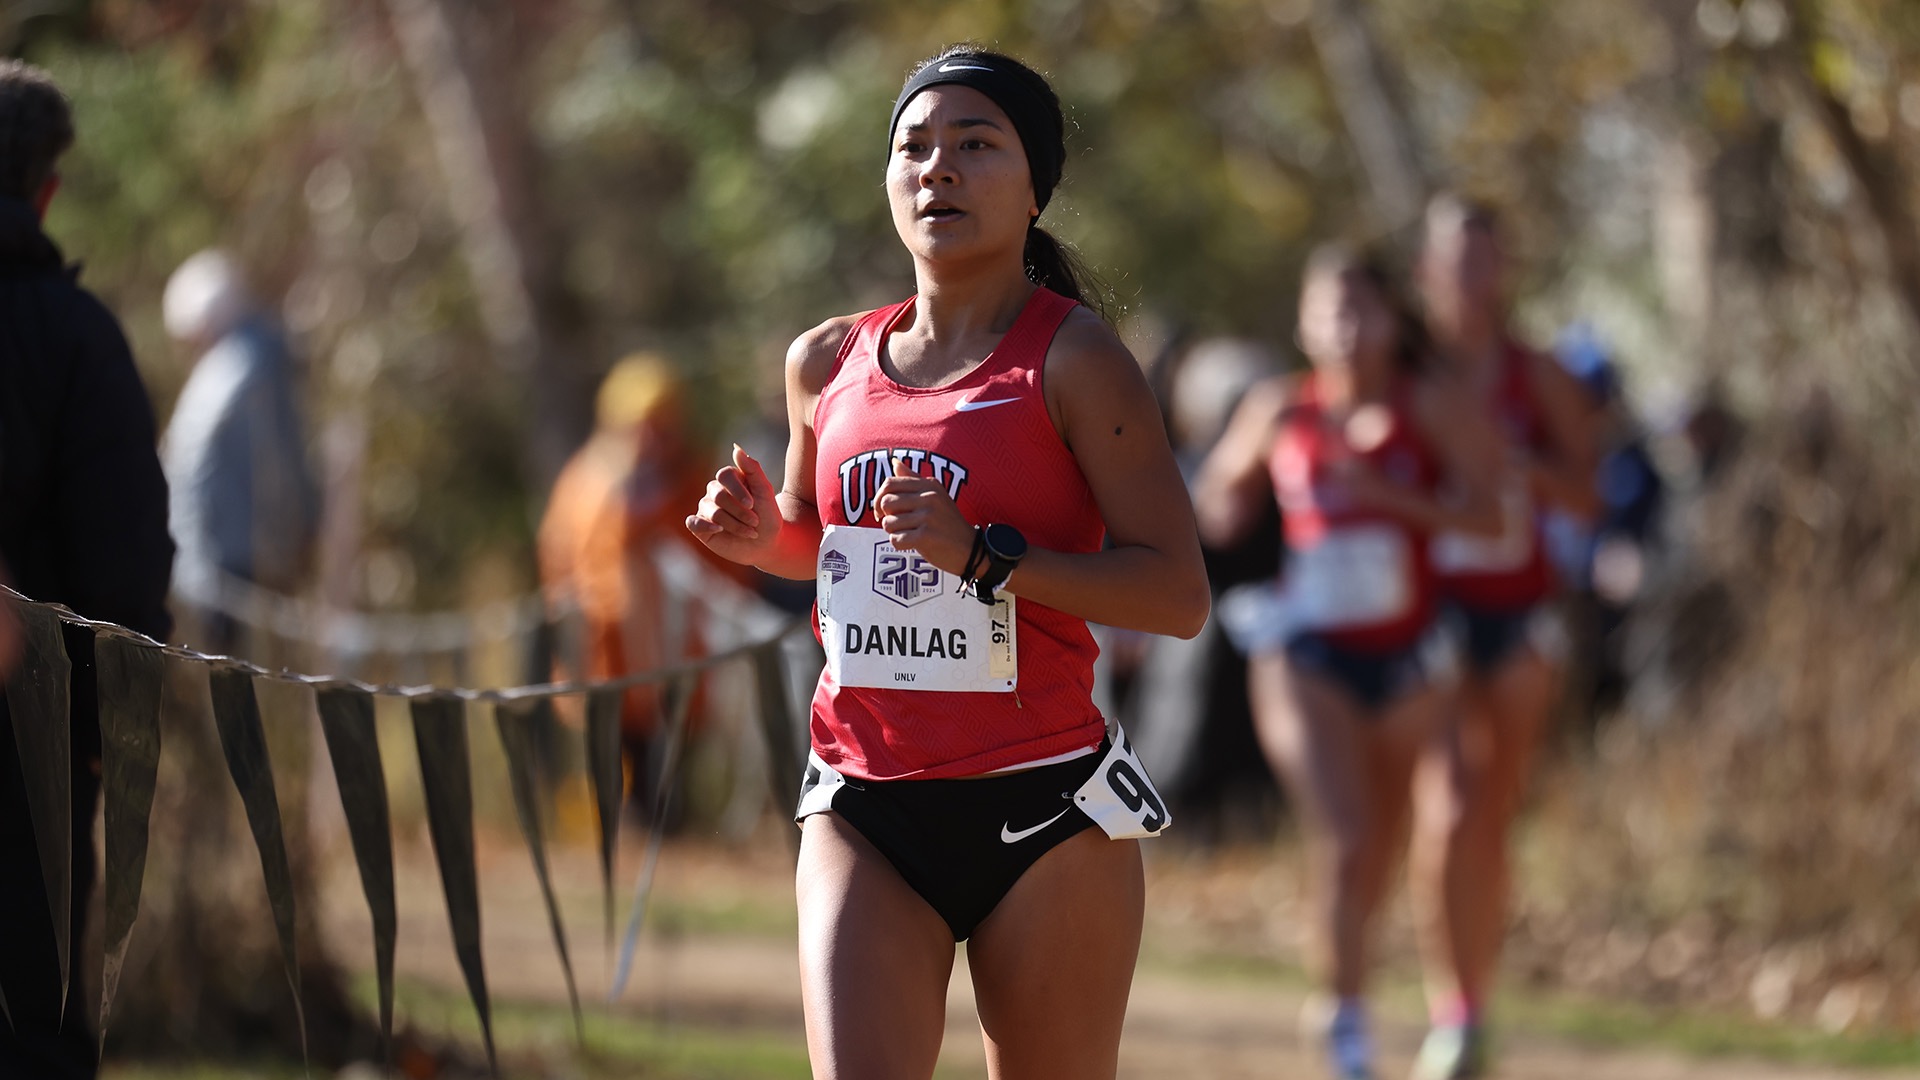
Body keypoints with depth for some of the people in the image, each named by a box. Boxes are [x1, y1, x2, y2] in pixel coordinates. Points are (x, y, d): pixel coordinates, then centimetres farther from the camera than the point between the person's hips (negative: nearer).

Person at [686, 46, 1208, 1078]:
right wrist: (765, 536, 6)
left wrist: (986, 557, -22)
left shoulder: (1072, 357, -6)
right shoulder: (828, 362, 10)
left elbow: (1179, 594, -12)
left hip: (1039, 802, -3)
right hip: (863, 810, 3)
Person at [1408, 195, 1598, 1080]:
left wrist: (1520, 461, -12)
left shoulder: (1537, 379, 5)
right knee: (1445, 810, -17)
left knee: (1494, 818, 5)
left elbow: (1584, 495, 5)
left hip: (1518, 611, 3)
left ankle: (1473, 1009, 17)